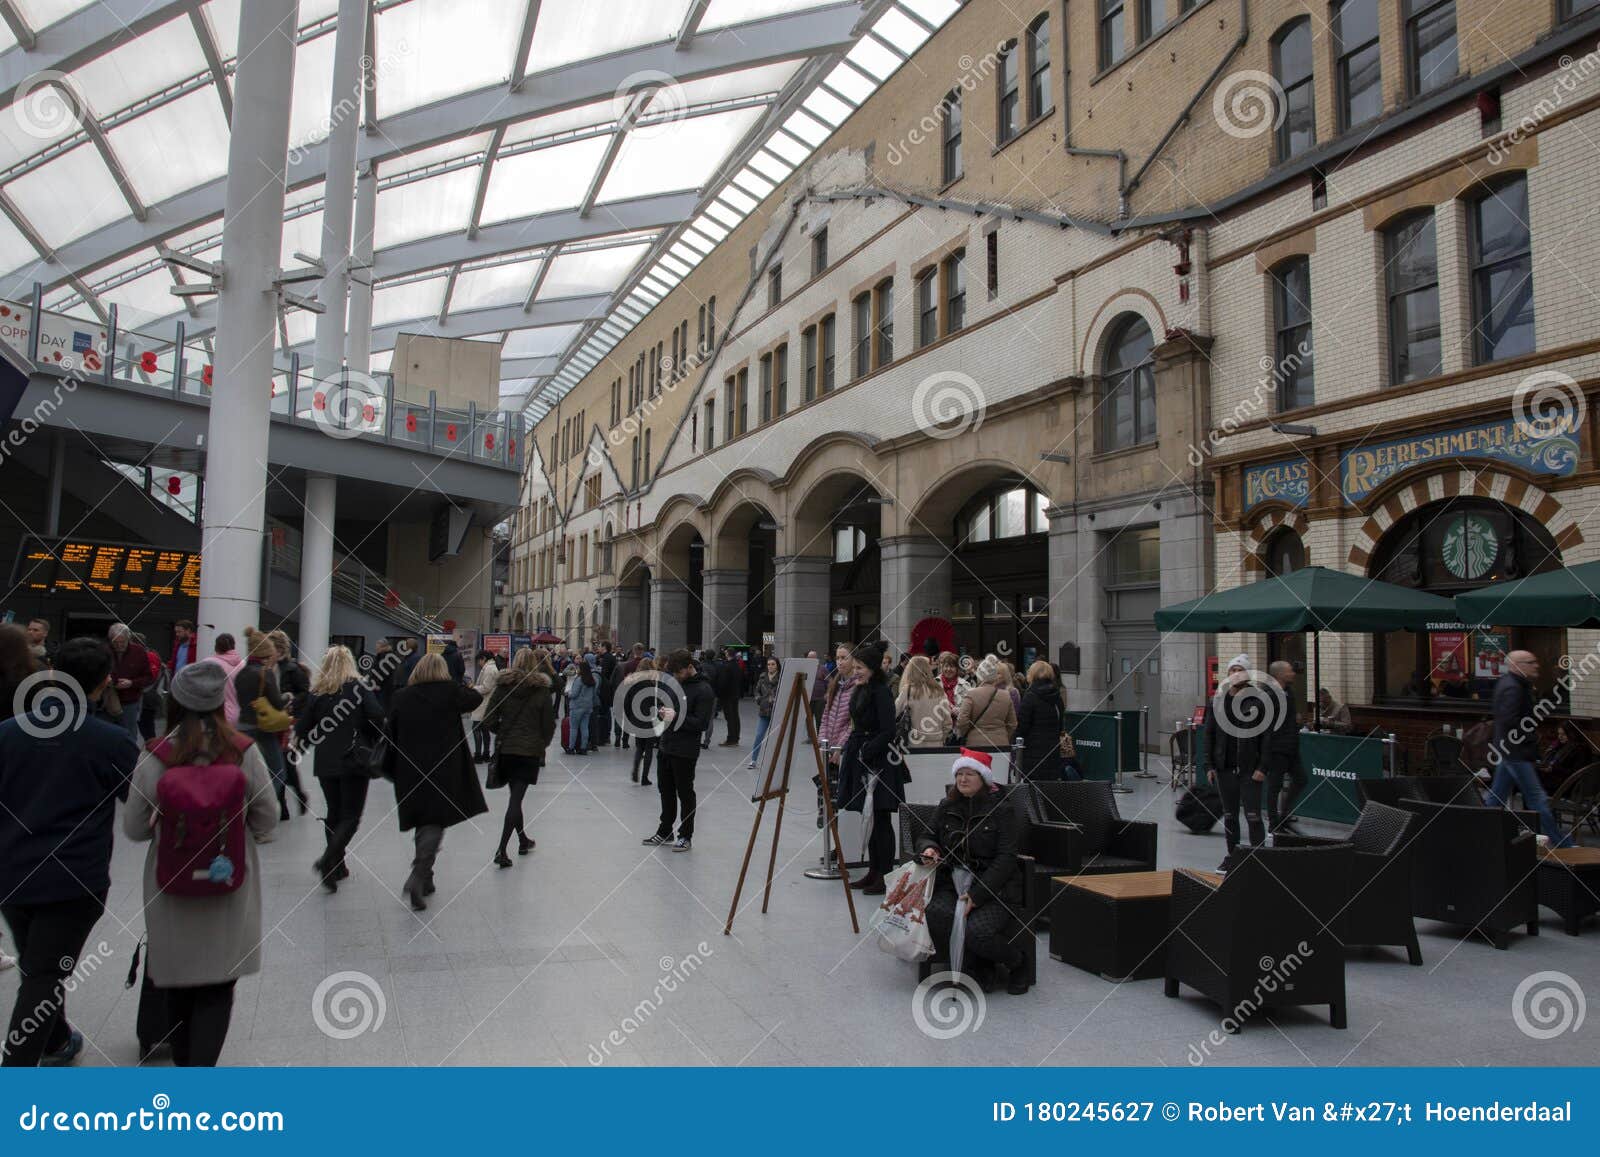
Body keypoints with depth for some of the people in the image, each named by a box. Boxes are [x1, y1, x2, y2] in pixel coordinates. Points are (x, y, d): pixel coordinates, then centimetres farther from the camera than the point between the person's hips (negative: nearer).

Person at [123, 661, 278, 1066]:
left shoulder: (154, 759, -12)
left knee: (179, 986, 21)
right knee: (217, 988, 10)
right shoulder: (244, 752, -12)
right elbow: (266, 820, -5)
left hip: (171, 886, 1)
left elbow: (134, 829, -3)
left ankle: (184, 1062, 37)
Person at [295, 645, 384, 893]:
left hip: (326, 763, 3)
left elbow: (302, 728, 0)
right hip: (355, 761, -3)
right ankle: (328, 860, -18)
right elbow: (377, 717, -14)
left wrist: (313, 742, 20)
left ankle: (337, 866, 20)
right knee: (351, 816, 0)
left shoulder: (315, 692, 2)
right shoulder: (359, 687, -5)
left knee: (334, 814, 16)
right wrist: (371, 742, 3)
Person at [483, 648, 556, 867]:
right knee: (516, 799, -3)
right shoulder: (543, 691, -5)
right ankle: (501, 850, -11)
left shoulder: (502, 687, -1)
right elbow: (549, 725, -1)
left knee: (514, 796, 18)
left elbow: (488, 721, -4)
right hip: (530, 751, -2)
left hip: (506, 750, 2)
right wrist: (542, 744, 17)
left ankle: (523, 840, 31)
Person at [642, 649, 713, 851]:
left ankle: (686, 836, 15)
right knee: (666, 791, 15)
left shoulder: (703, 690, -13)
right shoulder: (674, 683, 9)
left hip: (685, 752, -7)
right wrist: (663, 712, 2)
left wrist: (677, 717, -24)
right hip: (666, 747, 7)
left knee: (685, 794, 3)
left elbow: (702, 724, -17)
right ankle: (665, 832, 28)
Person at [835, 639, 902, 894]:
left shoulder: (881, 692, -15)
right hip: (863, 760, 9)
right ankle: (873, 871, 23)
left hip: (879, 762, -9)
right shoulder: (860, 690, 12)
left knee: (881, 819, -2)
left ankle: (885, 876, 6)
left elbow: (888, 732, -19)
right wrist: (847, 748, 9)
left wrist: (865, 753, -18)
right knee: (870, 818, 14)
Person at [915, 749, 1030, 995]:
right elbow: (926, 836, 22)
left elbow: (1005, 859, -9)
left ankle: (1016, 962, 7)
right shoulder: (946, 807, 11)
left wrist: (976, 895, -17)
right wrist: (928, 848, -6)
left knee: (978, 932, -29)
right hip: (952, 882, 4)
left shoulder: (1004, 810, -3)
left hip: (994, 887, -4)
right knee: (936, 915, -29)